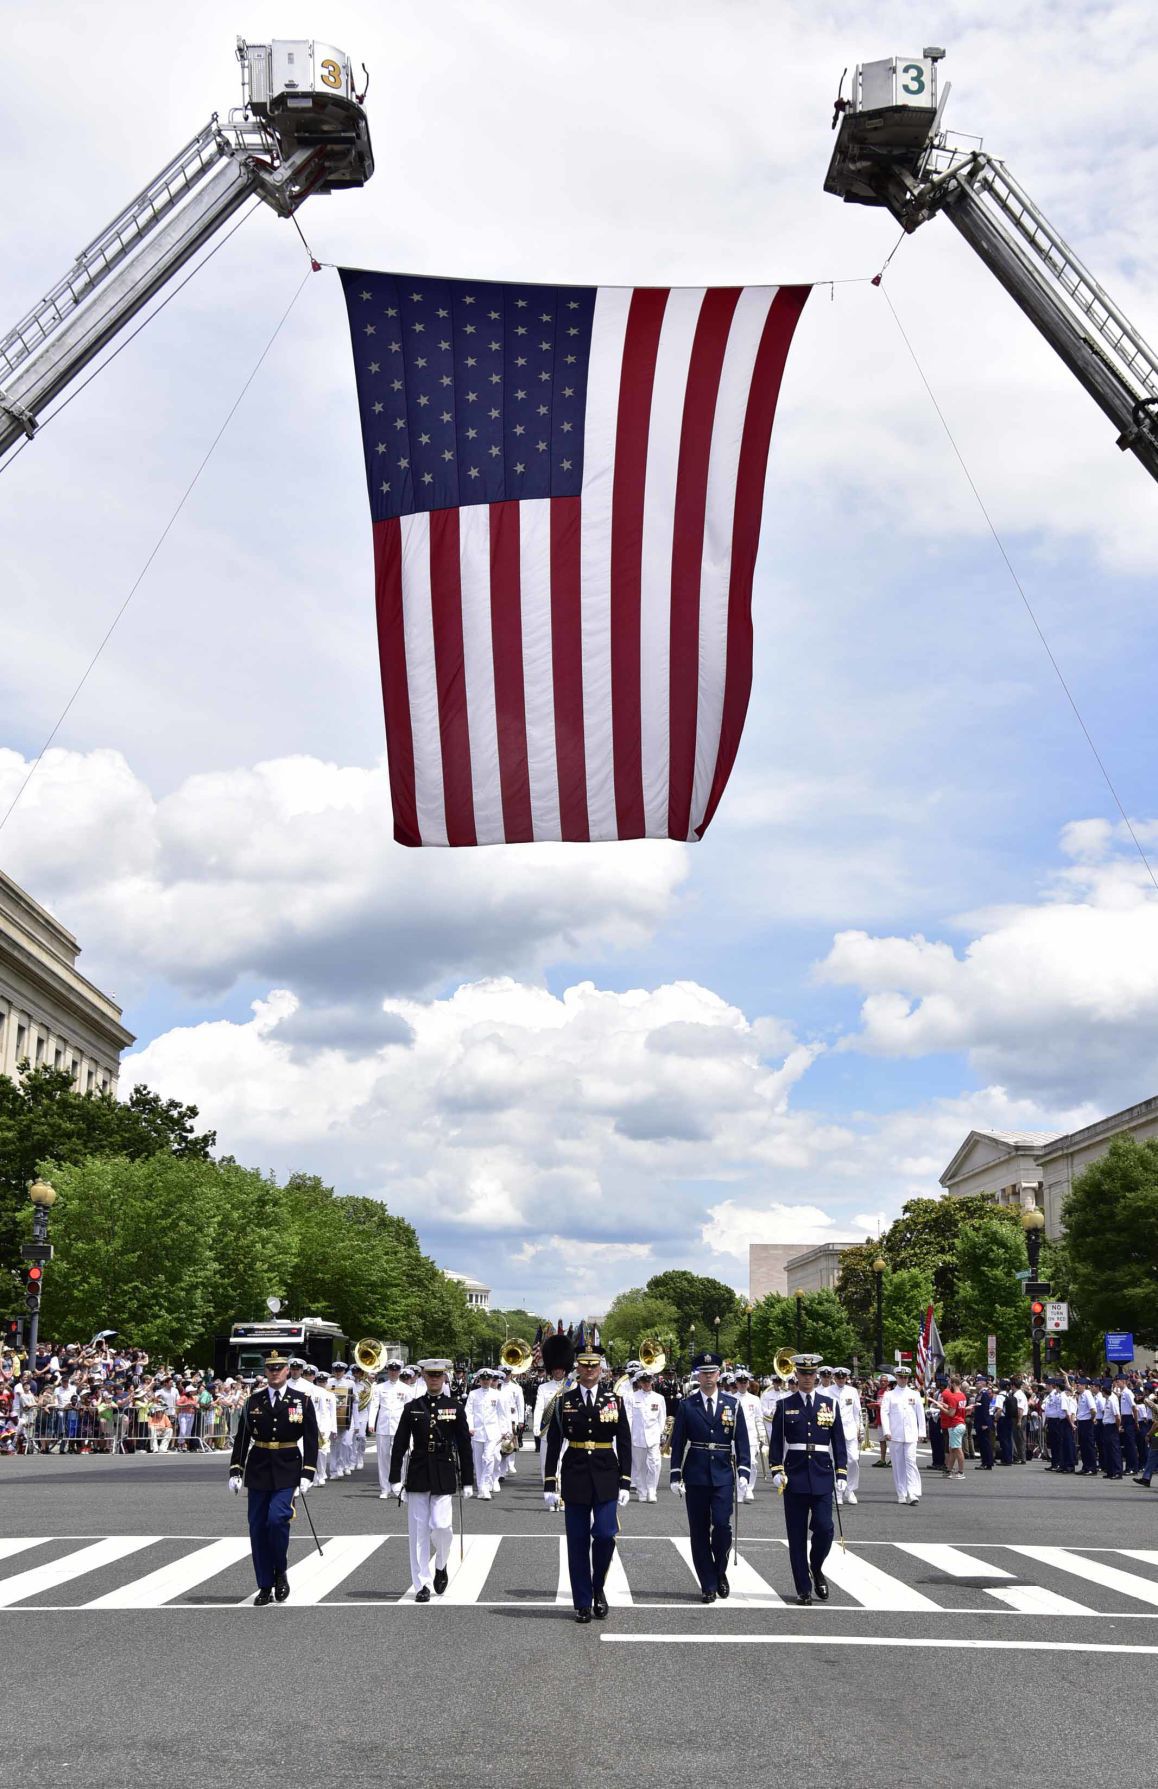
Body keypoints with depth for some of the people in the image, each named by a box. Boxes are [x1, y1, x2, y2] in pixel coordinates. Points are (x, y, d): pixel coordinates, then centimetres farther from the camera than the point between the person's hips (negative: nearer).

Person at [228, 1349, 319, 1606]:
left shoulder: (302, 1401, 0)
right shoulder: (253, 1402, 5)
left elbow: (311, 1440, 0)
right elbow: (241, 1438, 7)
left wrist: (307, 1474, -8)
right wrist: (235, 1470, 0)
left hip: (287, 1472, -3)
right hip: (258, 1473, 3)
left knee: (277, 1518, -20)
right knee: (258, 1528, 3)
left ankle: (280, 1572, 4)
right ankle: (265, 1587, 15)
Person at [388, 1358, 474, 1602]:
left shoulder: (455, 1407, 2)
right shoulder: (412, 1407, 3)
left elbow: (464, 1446, 4)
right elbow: (399, 1445, 4)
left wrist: (467, 1481, 1)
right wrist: (395, 1478, -2)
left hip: (444, 1475, -1)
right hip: (417, 1474, 1)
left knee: (442, 1525, -10)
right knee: (419, 1530, 2)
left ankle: (441, 1565, 20)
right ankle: (422, 1584, 11)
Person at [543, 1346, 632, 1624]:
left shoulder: (615, 1400, 2)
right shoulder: (564, 1401, 1)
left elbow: (624, 1444, 3)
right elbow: (553, 1444, 1)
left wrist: (625, 1483, -2)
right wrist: (549, 1484, -3)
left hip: (606, 1477, 0)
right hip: (575, 1476, 0)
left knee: (605, 1535, -10)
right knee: (578, 1541, 4)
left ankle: (598, 1588, 16)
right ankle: (583, 1603, 15)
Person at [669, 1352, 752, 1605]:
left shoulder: (732, 1405, 6)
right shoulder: (686, 1406, 3)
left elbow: (741, 1441, 6)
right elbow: (678, 1442, 4)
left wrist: (743, 1473, -2)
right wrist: (676, 1475, -1)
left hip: (723, 1475, 0)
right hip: (696, 1476, 0)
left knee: (722, 1524, -12)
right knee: (699, 1531, 2)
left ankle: (720, 1572, 14)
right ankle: (708, 1585, 13)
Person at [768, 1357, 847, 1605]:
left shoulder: (829, 1405, 7)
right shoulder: (785, 1405, 4)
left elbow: (839, 1442, 8)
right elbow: (775, 1441, 3)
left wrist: (841, 1474, 2)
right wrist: (776, 1471, -8)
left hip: (822, 1478, 1)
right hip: (794, 1478, 0)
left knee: (824, 1528, -9)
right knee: (797, 1537, 2)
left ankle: (816, 1569, 19)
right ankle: (804, 1589, 12)